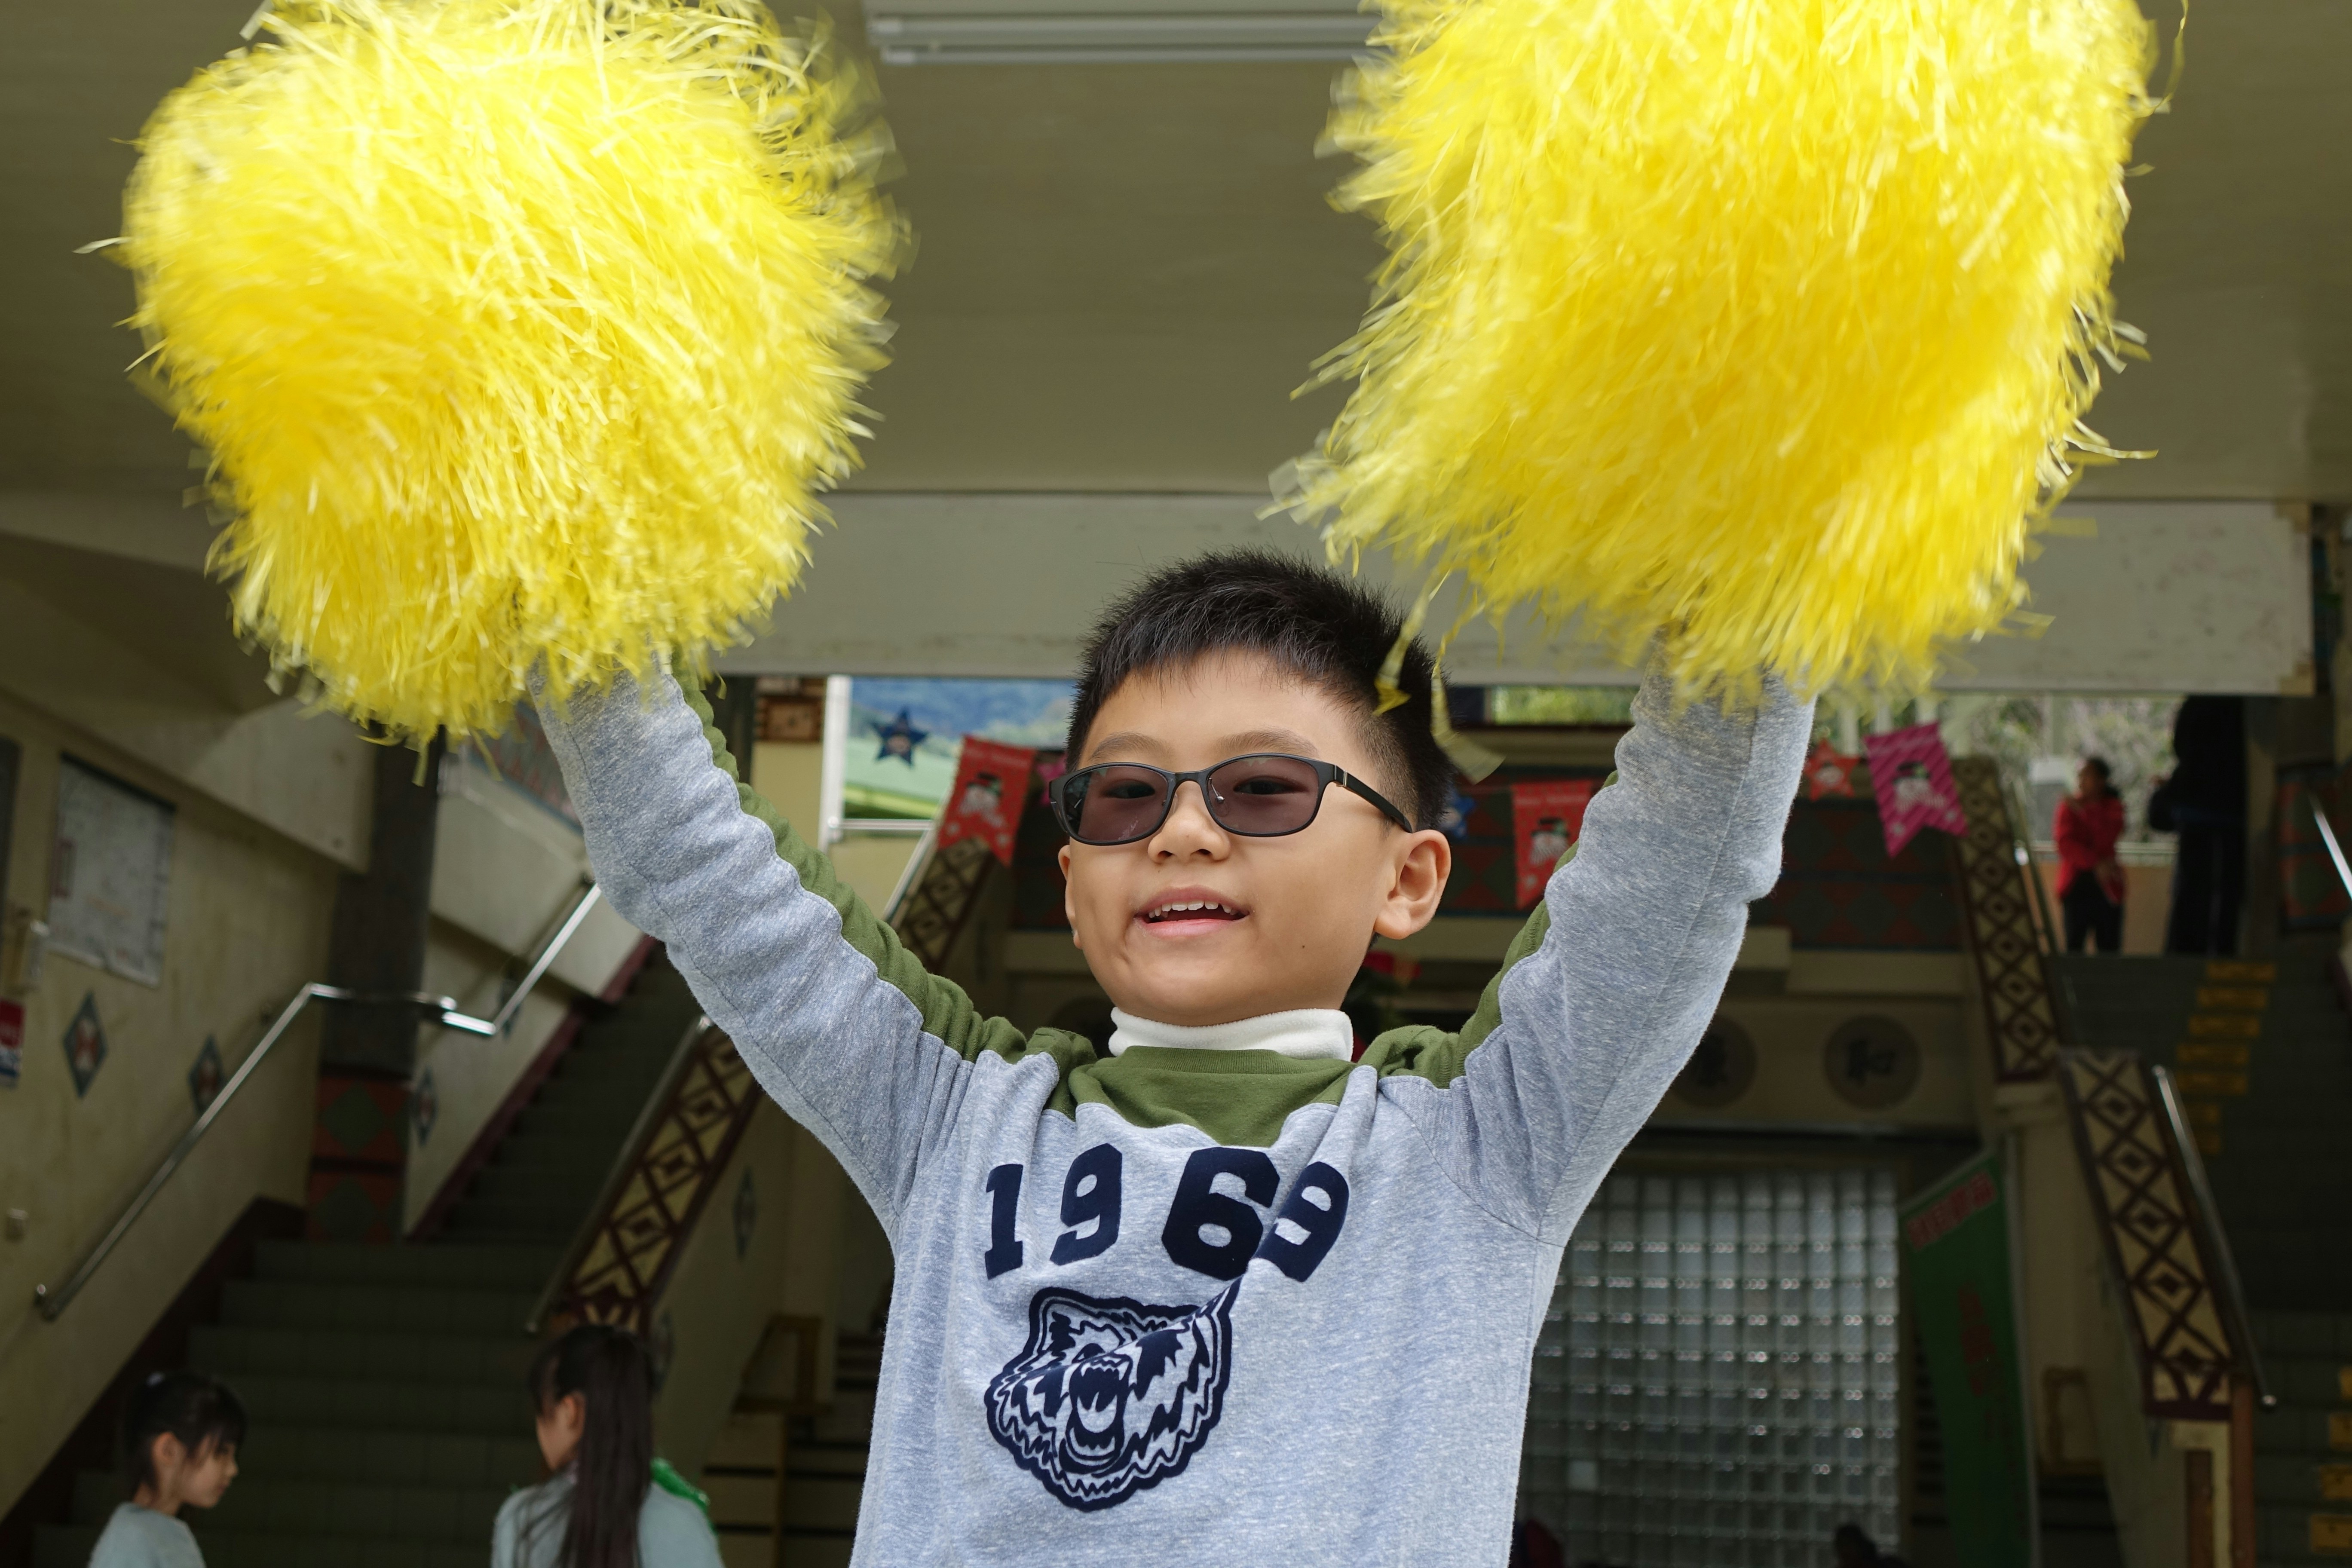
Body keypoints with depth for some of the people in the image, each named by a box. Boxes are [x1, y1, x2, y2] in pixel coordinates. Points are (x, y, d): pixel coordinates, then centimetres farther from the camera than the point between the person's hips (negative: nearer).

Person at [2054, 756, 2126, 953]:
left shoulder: (2112, 806, 7)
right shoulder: (2068, 807, 6)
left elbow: (2107, 839, -10)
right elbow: (2065, 844, -6)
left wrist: (2084, 813, -12)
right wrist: (2096, 863, -16)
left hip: (2107, 885, 0)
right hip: (2076, 883, 0)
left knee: (2110, 945, -1)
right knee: (2074, 944, -5)